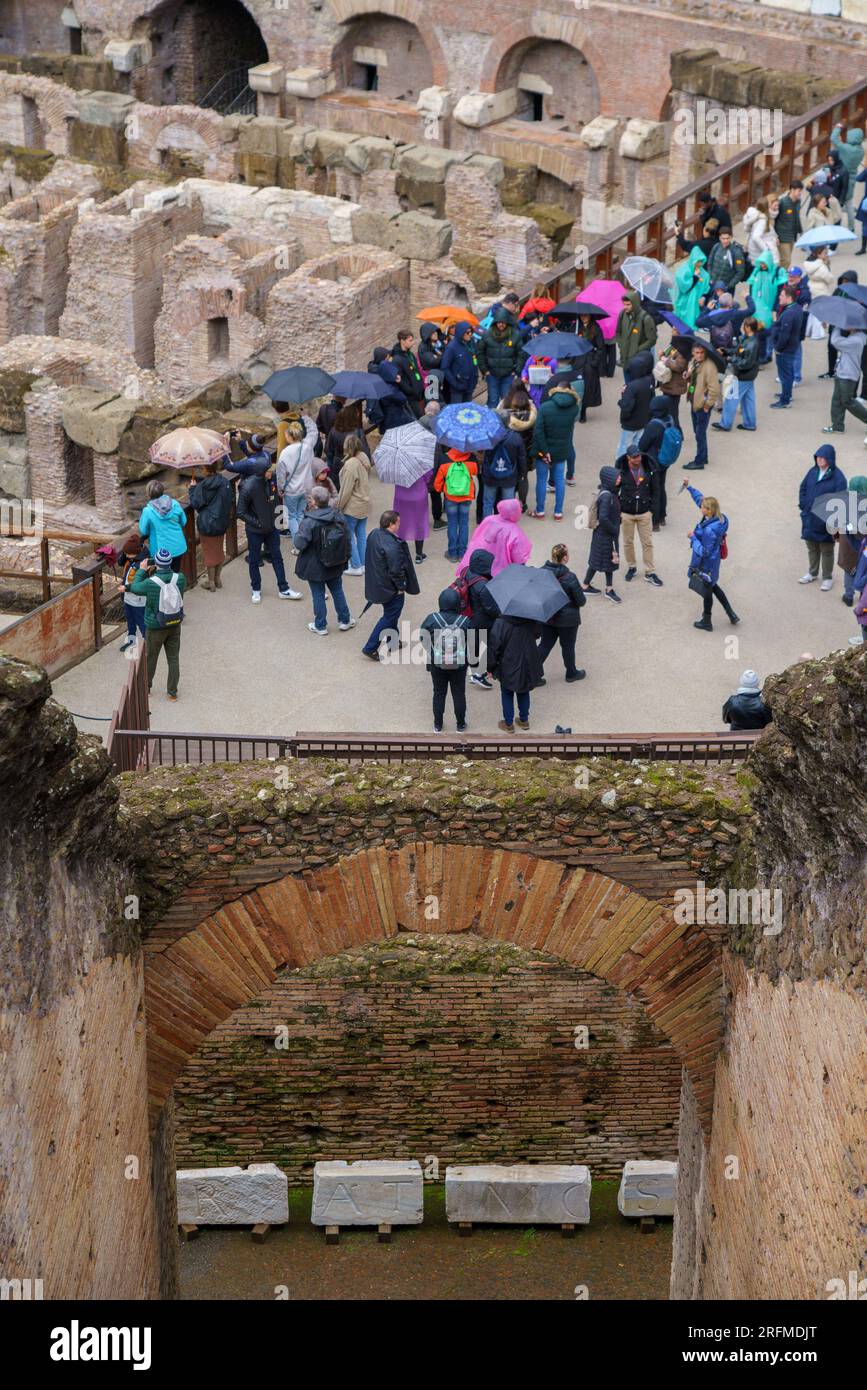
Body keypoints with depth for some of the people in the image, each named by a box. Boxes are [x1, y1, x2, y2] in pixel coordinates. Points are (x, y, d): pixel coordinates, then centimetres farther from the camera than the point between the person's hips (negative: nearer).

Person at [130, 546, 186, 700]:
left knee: (151, 657, 18)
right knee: (173, 658, 14)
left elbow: (135, 588, -5)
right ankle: (172, 691, 21)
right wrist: (155, 573, 7)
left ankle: (146, 686, 37)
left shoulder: (150, 583, -25)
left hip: (156, 627, -3)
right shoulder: (179, 579, -16)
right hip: (175, 624, 3)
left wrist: (142, 571, 9)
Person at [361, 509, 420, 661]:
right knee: (390, 616, 5)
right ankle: (370, 648, 7)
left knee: (391, 613, 27)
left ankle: (392, 642, 42)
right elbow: (396, 570, -27)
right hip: (390, 588, -9)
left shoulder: (374, 535, -3)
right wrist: (401, 587, -11)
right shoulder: (392, 545, -32)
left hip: (378, 584, 9)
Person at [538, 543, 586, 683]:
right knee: (568, 645, 15)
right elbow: (581, 601, -16)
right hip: (567, 618, -4)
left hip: (546, 617, 4)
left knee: (545, 644, 17)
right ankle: (571, 673, 33)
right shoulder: (569, 578, -25)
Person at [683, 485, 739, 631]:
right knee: (713, 586, 28)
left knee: (707, 590, 12)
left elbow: (704, 552, -30)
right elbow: (699, 499, 5)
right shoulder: (719, 519, -9)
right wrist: (689, 488, 5)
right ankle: (731, 614, 34)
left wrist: (693, 537, -22)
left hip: (706, 564, -9)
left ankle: (706, 622, 32)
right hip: (713, 560, 9)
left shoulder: (709, 530, -36)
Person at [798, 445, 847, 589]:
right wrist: (803, 506, 3)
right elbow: (803, 488, 12)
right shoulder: (812, 472, 2)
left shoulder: (838, 477, -16)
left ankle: (828, 578, 22)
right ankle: (812, 573, 36)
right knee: (812, 547, 19)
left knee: (826, 550, 8)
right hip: (810, 519, 5)